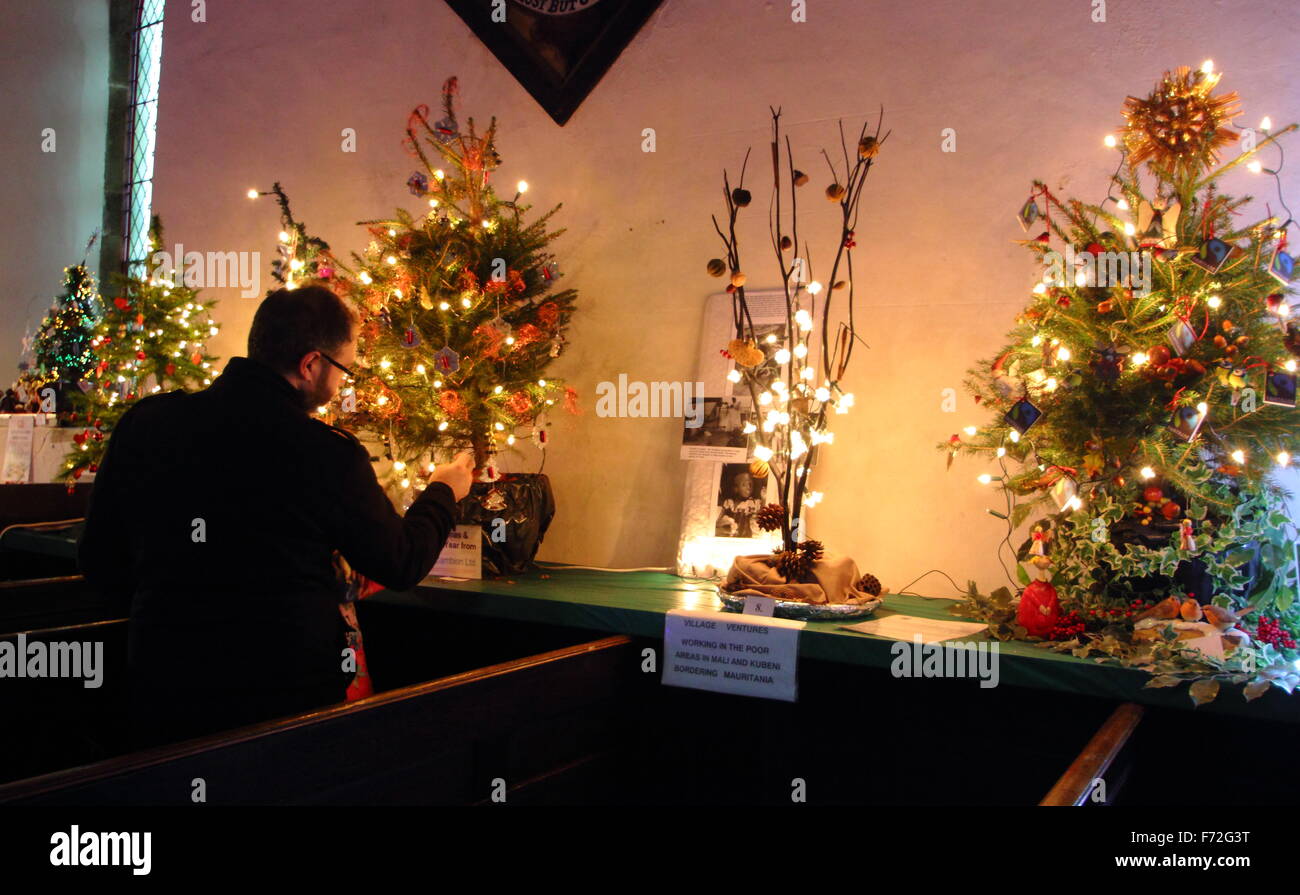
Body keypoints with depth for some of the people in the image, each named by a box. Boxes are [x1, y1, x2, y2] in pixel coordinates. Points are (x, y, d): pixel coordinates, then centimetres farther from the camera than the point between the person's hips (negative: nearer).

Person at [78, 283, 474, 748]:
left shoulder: (145, 420, -4)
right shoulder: (328, 453, -15)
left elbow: (100, 564, 5)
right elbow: (400, 565, 0)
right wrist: (442, 493, 18)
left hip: (163, 695, 3)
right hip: (292, 696, -3)